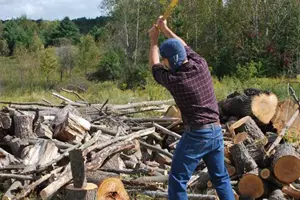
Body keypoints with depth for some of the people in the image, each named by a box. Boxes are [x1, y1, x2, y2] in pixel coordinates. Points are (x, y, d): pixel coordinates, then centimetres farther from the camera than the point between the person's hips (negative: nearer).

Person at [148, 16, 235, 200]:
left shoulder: (174, 80, -15)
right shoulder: (201, 65, -2)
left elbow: (155, 67, 7)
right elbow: (186, 47, 19)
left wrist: (154, 40, 21)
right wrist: (166, 29, 27)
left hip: (196, 134, -6)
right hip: (216, 131, 7)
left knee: (177, 180, 3)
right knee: (220, 177, 18)